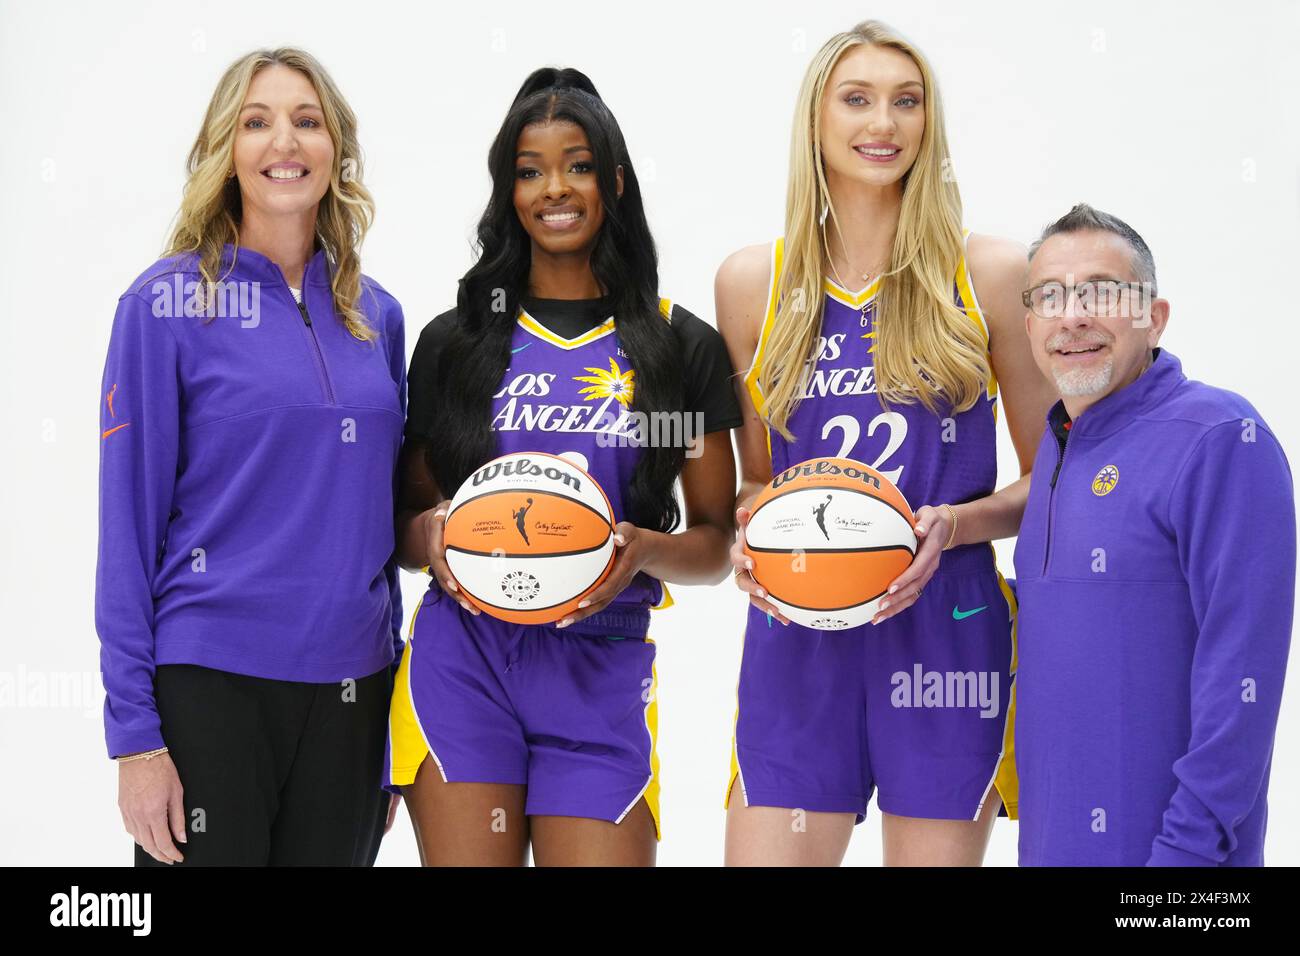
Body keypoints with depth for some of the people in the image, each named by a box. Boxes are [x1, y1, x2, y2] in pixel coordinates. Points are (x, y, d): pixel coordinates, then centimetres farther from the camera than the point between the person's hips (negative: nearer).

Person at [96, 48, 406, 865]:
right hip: (209, 682, -4)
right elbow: (128, 522, -6)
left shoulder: (376, 314, 8)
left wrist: (395, 694, 11)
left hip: (350, 690, 4)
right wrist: (135, 734, -11)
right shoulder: (169, 301, -5)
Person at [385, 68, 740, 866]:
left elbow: (716, 544, 8)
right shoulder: (455, 341, 9)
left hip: (601, 673, 0)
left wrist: (646, 550, -13)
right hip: (462, 660, 1)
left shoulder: (681, 345, 6)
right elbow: (407, 520, 14)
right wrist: (431, 533, -9)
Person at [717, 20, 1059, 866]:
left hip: (947, 631, -1)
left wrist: (951, 524, -12)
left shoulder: (991, 275, 2)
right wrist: (749, 537, -6)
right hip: (795, 637, 1)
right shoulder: (753, 281, 7)